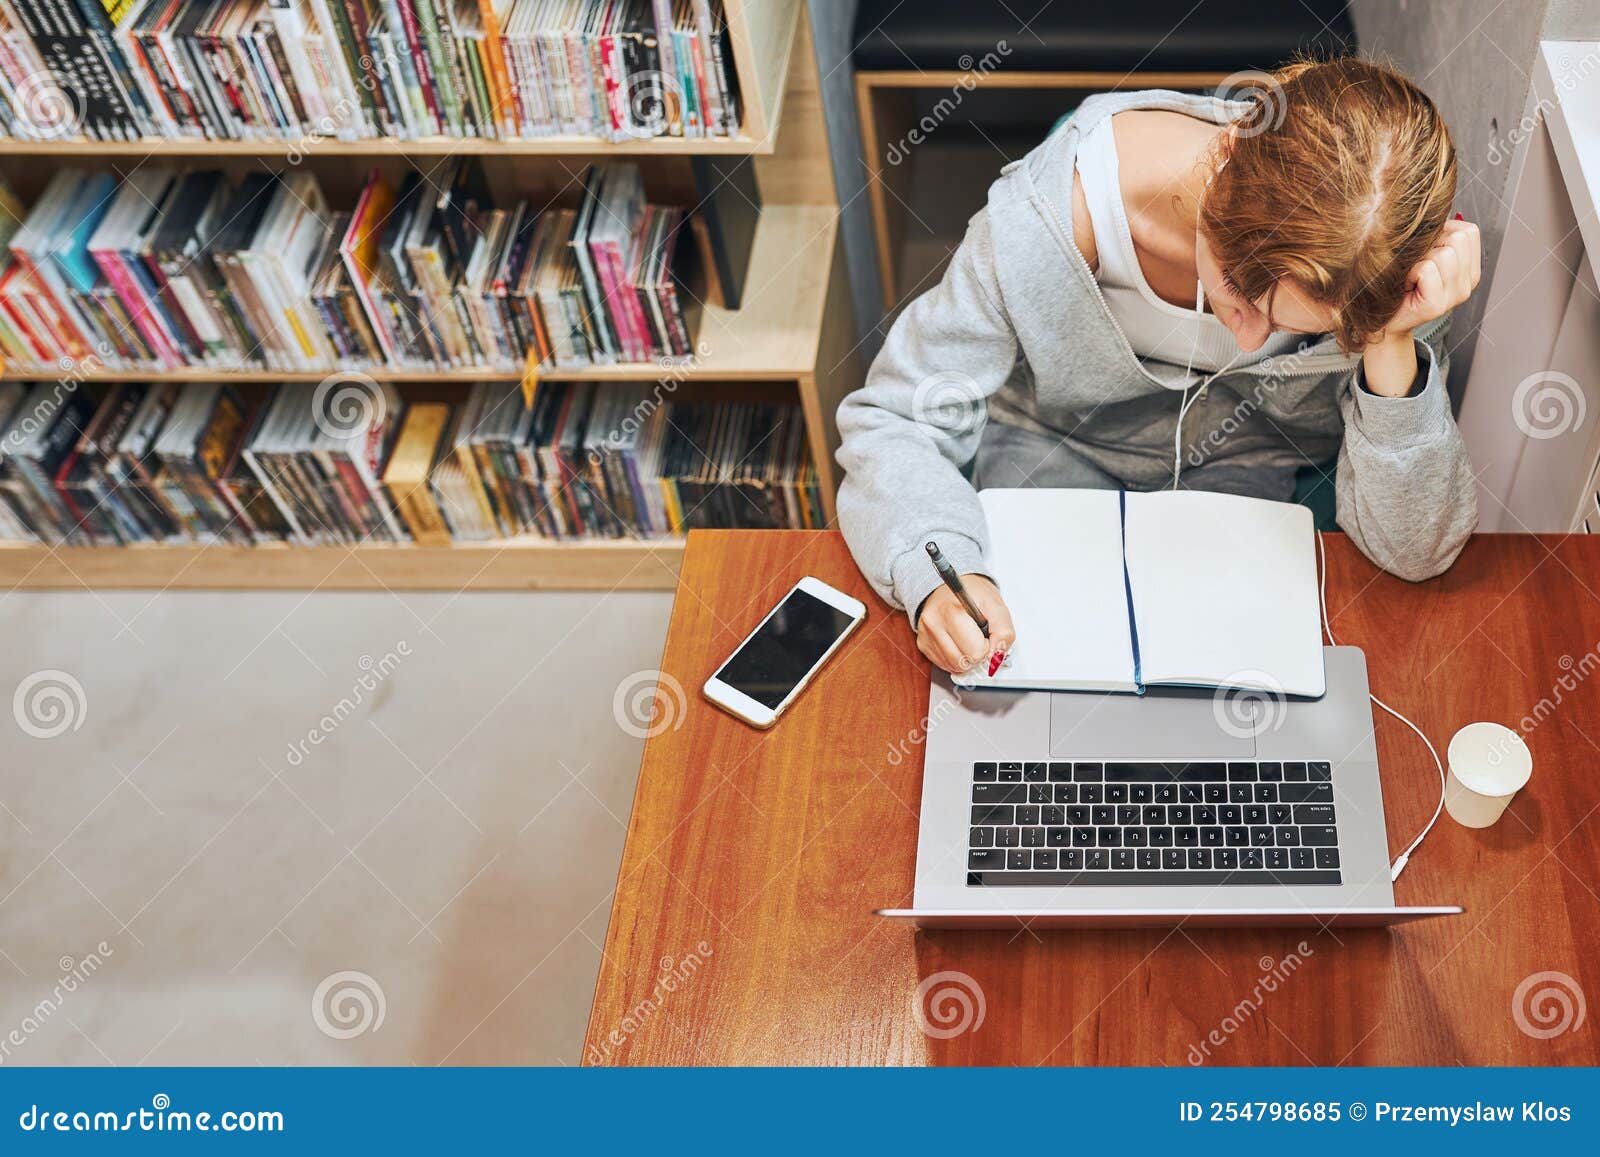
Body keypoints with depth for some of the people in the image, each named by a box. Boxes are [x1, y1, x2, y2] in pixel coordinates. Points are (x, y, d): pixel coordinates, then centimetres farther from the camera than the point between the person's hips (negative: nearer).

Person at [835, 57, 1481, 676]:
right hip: (1058, 437, -2)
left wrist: (1391, 346, -40)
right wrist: (932, 576, -44)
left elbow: (1415, 551, -24)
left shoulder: (1398, 273, -29)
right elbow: (896, 420, -24)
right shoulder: (1052, 209, -34)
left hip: (1253, 465, 2)